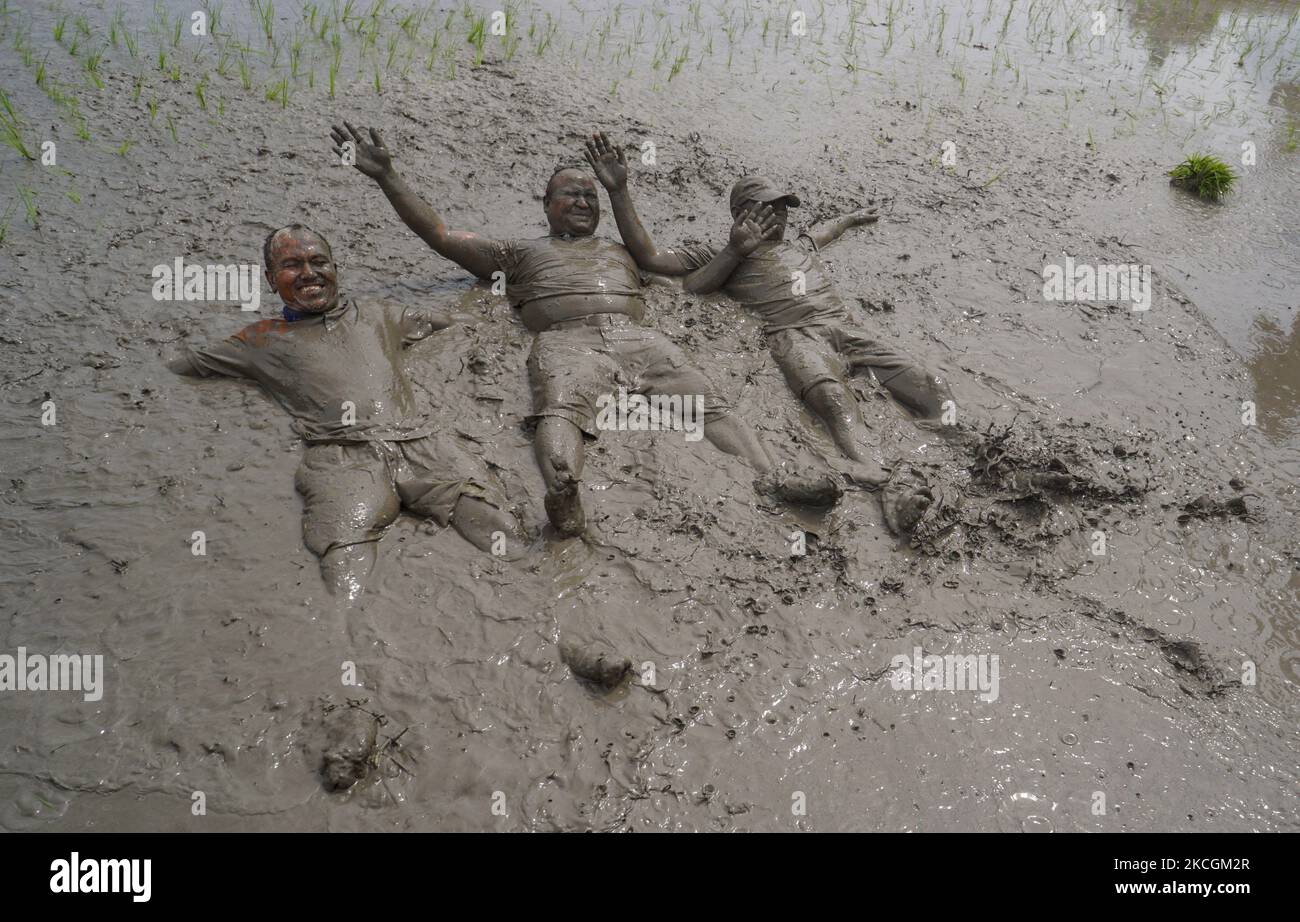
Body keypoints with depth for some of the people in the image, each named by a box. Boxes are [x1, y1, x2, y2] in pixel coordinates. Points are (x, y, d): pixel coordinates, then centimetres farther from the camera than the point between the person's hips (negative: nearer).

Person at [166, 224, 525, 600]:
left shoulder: (376, 318, 35)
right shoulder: (267, 338, 28)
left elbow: (439, 319, 52)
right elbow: (180, 365, 34)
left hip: (419, 442, 3)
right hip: (342, 454, -2)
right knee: (347, 579, -34)